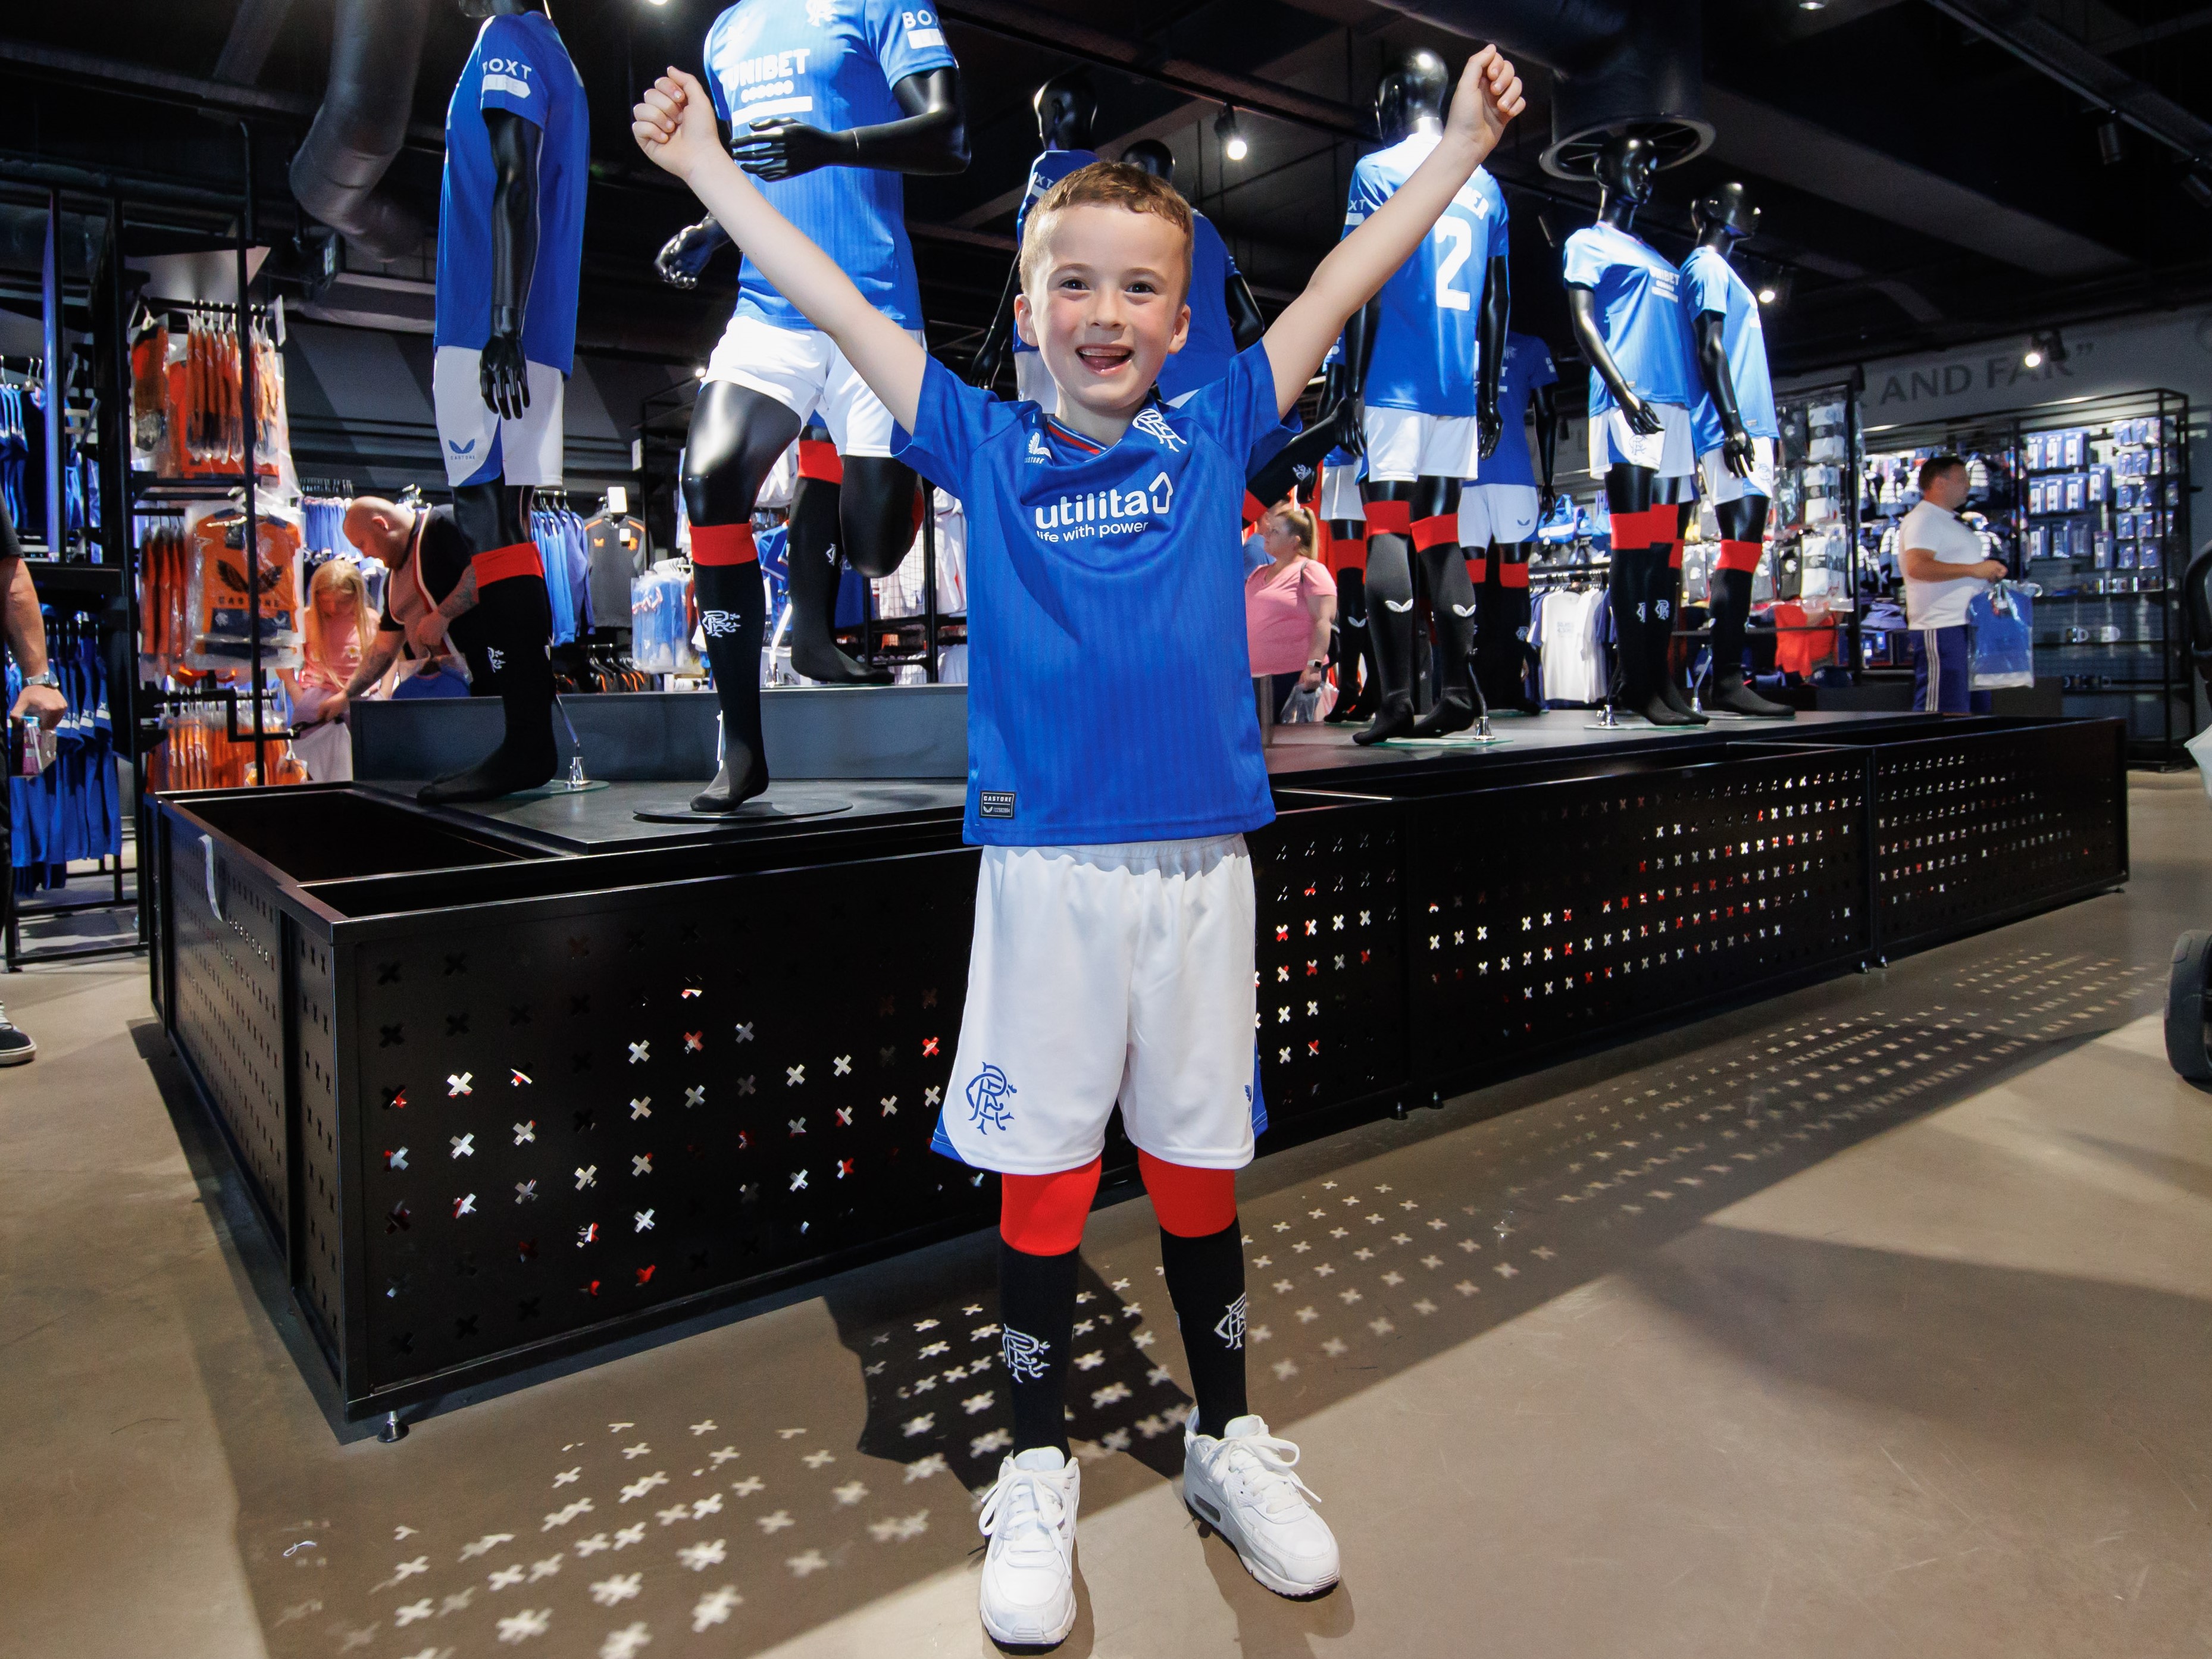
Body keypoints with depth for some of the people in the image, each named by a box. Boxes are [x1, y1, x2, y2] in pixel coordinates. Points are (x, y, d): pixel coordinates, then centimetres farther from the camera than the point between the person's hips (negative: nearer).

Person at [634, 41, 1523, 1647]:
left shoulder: (1216, 438, 9)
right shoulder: (985, 447, 7)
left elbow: (1341, 291, 14)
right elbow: (842, 308, 10)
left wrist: (1460, 145, 17)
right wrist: (706, 163, 13)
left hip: (1198, 864, 1)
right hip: (1043, 867, -1)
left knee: (1201, 1173, 14)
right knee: (1042, 1182, 8)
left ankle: (1228, 1438, 36)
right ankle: (1040, 1471, 29)